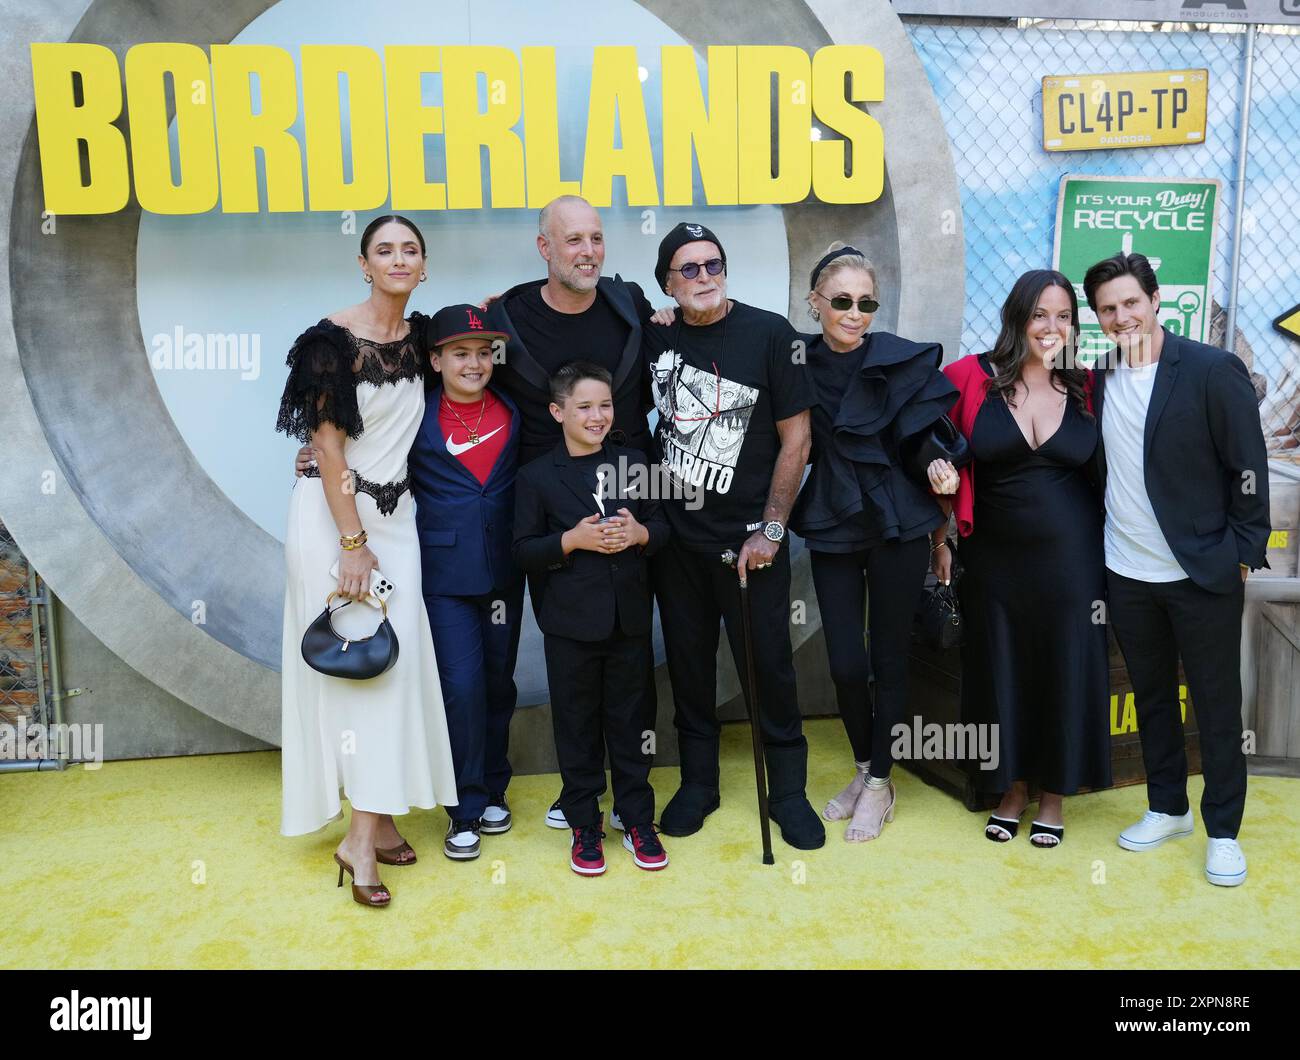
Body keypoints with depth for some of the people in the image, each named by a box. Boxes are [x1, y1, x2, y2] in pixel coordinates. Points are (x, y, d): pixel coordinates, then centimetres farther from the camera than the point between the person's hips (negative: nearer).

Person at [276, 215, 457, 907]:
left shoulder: (419, 338, 7)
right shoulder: (335, 338, -11)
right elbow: (327, 443, -14)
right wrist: (353, 544, -17)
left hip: (395, 515, 6)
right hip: (333, 516, -6)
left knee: (395, 658, 3)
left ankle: (374, 821, 13)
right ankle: (365, 834, 2)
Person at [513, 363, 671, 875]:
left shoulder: (633, 464, 6)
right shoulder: (537, 476, -2)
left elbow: (662, 527, 9)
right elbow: (524, 550, -4)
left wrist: (639, 533, -12)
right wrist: (572, 539, -19)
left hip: (629, 617, 2)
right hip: (571, 621, -2)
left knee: (630, 719, 12)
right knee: (577, 724, 8)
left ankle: (637, 819, 25)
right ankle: (584, 826, 22)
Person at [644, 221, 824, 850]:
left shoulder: (769, 333, -6)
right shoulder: (654, 336, 2)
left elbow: (795, 438, -5)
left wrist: (770, 531, -9)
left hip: (748, 536, -3)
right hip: (674, 533, 3)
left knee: (769, 665, 4)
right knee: (688, 662, 12)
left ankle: (788, 791, 22)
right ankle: (698, 782, 30)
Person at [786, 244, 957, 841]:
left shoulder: (903, 361, -8)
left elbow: (928, 438, -3)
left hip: (897, 528, -2)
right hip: (832, 529, 2)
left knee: (888, 658, 8)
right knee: (845, 664, 3)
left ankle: (880, 783, 25)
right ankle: (863, 769, 29)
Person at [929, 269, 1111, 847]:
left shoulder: (1086, 388, 1)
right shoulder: (972, 377, -5)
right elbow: (940, 463, 1)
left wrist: (1105, 556, 0)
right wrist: (941, 540, -6)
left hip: (1070, 559, 1)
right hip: (995, 559, -1)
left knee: (1064, 671, 10)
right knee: (1000, 670, 10)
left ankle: (1054, 791, 29)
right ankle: (1013, 785, 31)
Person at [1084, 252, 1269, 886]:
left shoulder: (1214, 371, -10)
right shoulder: (1097, 379, 4)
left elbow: (1249, 469, -7)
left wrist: (1244, 557, -8)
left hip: (1203, 573, -4)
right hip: (1127, 573, 4)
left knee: (1217, 705, 6)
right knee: (1151, 696, 16)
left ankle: (1223, 831, 22)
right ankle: (1167, 809, 33)